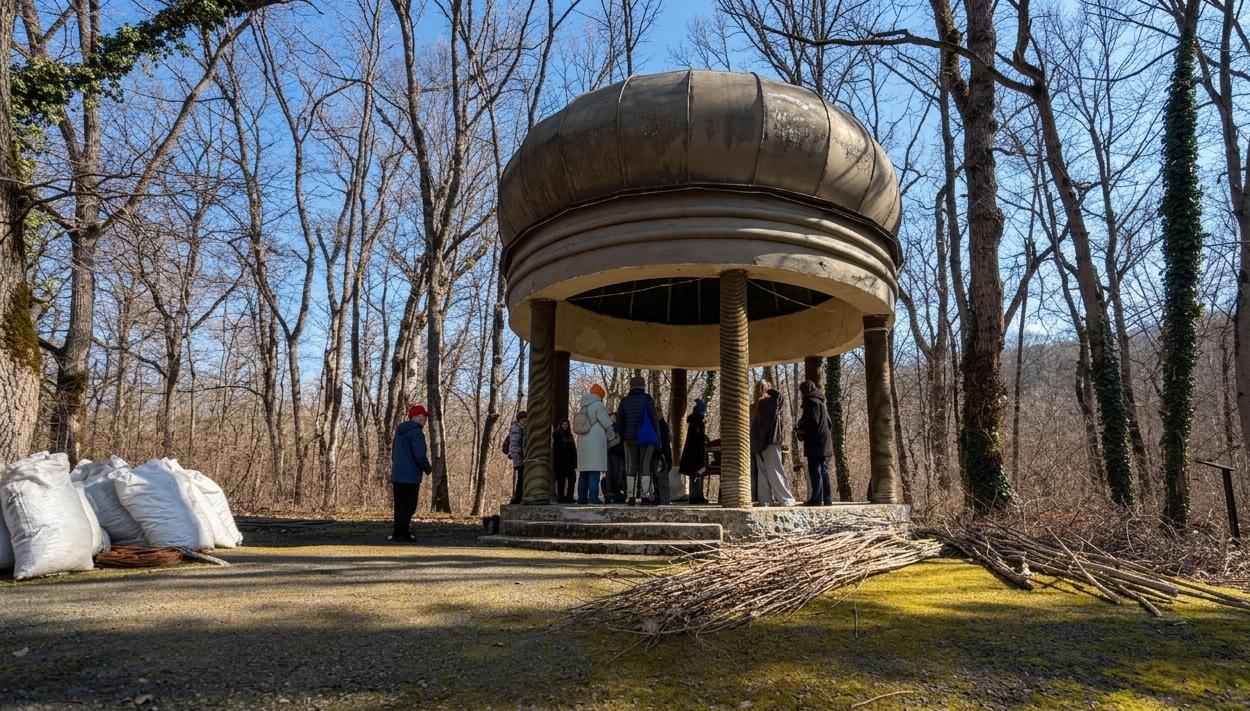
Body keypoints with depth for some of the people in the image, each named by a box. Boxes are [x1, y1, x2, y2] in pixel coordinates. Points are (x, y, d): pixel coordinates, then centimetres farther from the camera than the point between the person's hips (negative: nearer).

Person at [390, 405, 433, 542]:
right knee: (408, 508, -5)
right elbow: (420, 456, -22)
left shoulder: (400, 432, 16)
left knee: (400, 507, 13)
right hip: (410, 478, -9)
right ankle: (398, 535, -7)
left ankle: (404, 535, 18)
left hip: (397, 477, 9)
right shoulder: (416, 432, -14)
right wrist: (428, 469, -4)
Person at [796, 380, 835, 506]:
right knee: (824, 471, 10)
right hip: (825, 444, 9)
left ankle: (817, 499, -10)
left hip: (815, 444, -9)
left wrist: (800, 428, -4)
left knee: (814, 471, -8)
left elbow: (813, 421, -18)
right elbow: (829, 424, 24)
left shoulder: (812, 402, -8)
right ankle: (827, 499, 12)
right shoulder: (821, 402, 21)